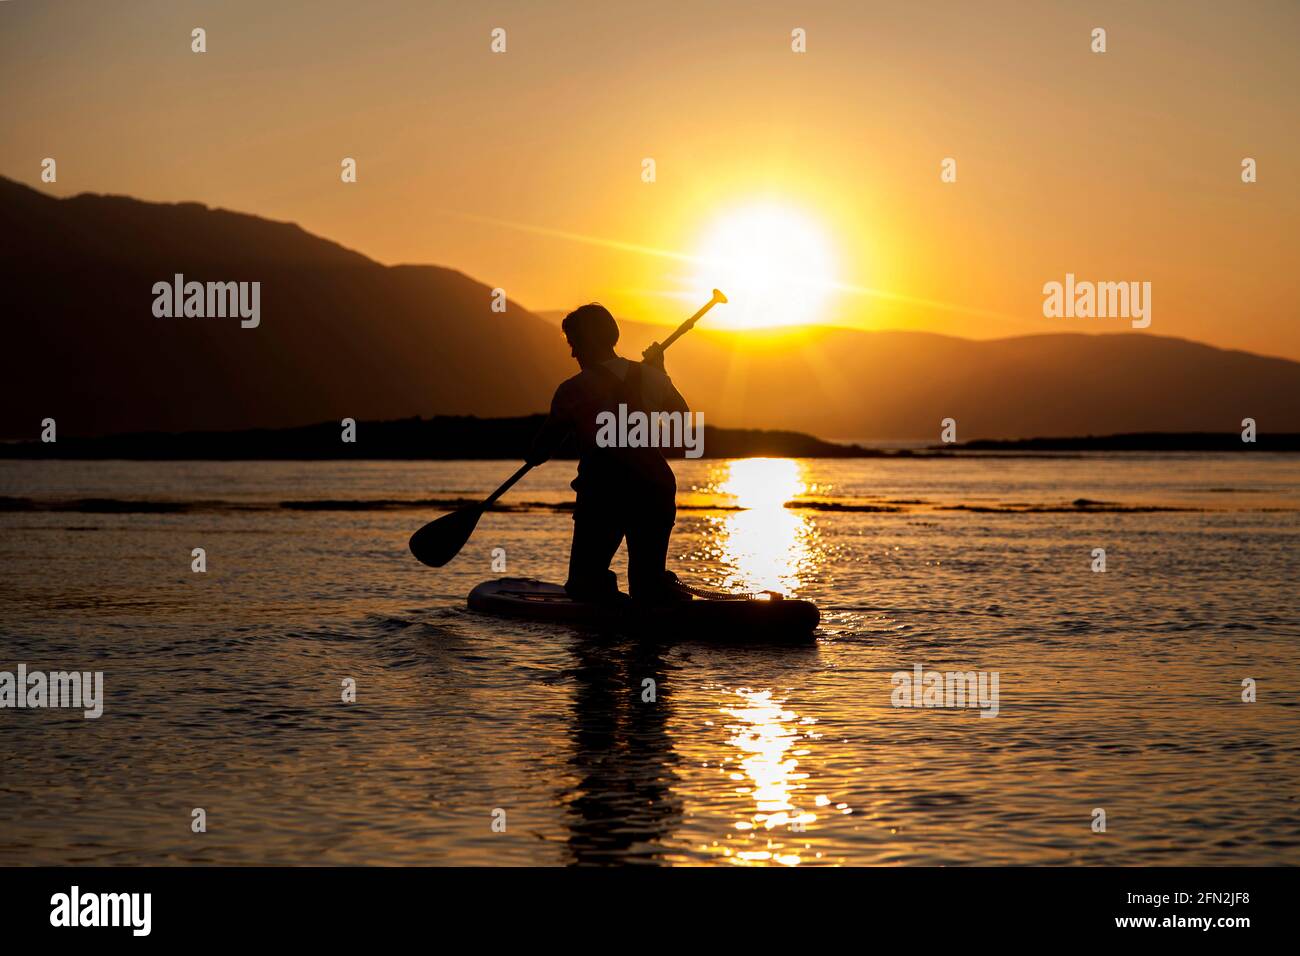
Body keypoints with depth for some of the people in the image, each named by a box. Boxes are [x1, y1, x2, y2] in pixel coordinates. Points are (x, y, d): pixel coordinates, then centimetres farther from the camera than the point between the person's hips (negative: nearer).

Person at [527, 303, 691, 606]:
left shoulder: (574, 390, -7)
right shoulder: (653, 378, 4)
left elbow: (539, 454, 2)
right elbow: (682, 414, 26)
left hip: (601, 497, -4)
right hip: (655, 491, 4)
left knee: (583, 585, 10)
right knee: (649, 586, 16)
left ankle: (605, 594, -20)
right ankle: (666, 593, -15)